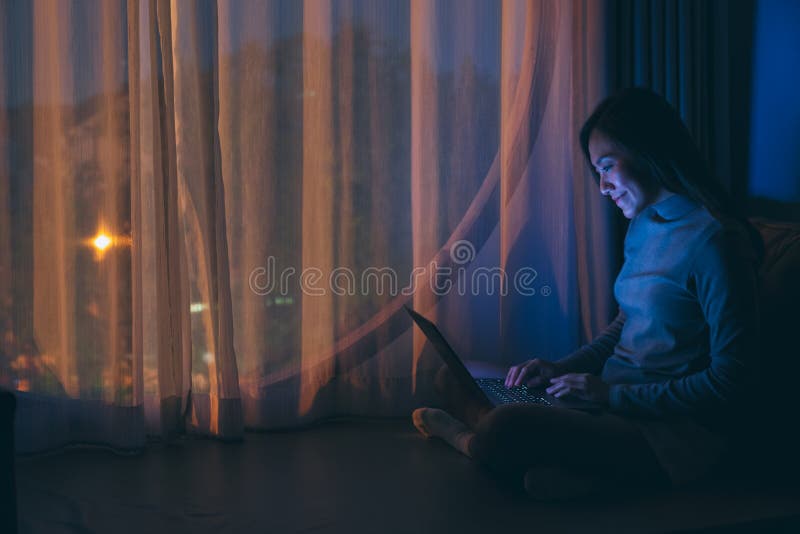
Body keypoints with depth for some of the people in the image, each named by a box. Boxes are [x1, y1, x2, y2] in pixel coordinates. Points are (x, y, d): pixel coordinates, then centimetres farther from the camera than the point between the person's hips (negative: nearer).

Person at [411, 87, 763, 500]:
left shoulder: (712, 241, -17)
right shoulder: (644, 226, 11)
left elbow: (730, 384, -18)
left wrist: (614, 394, -17)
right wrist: (562, 368, 6)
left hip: (674, 434, -9)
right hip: (612, 397, 10)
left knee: (505, 428, -31)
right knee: (454, 378, 6)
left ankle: (468, 437, 1)